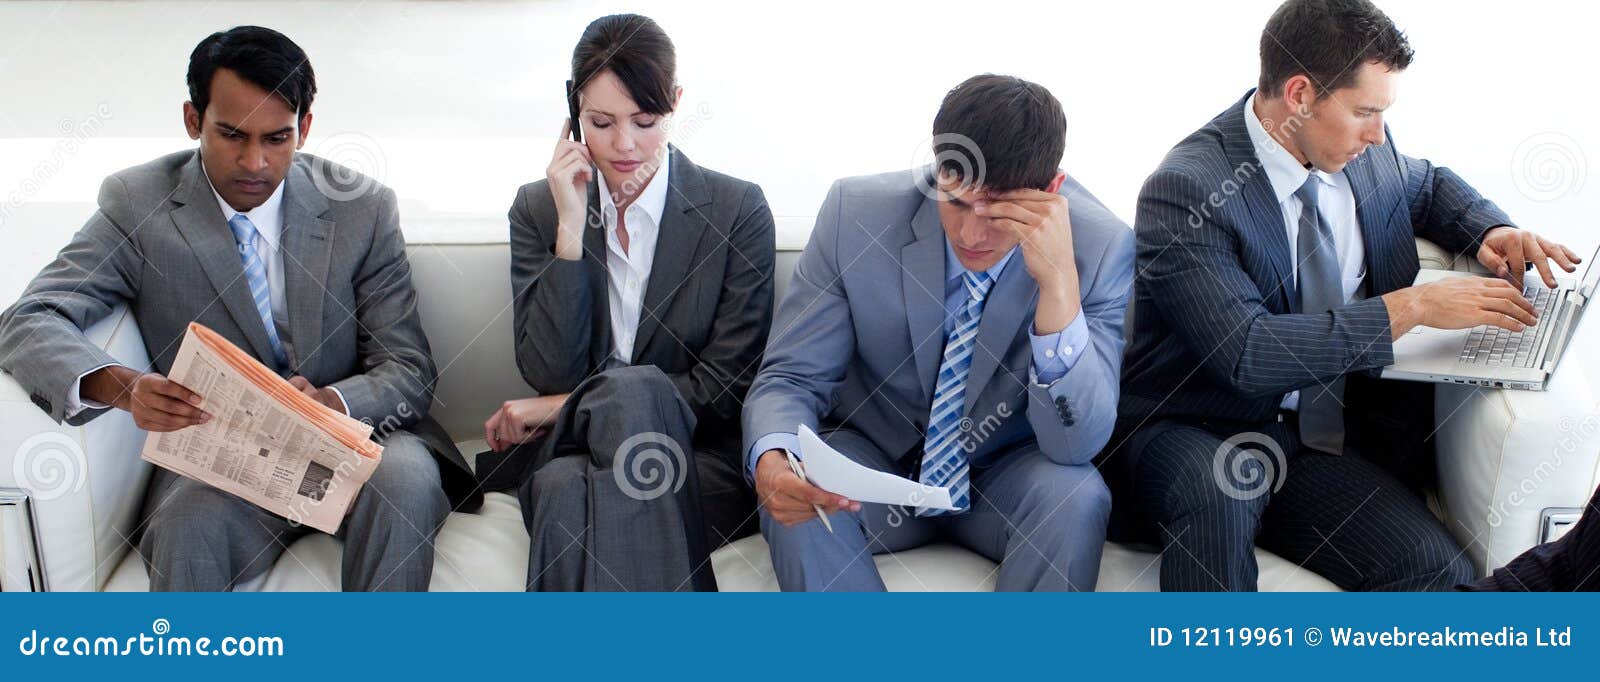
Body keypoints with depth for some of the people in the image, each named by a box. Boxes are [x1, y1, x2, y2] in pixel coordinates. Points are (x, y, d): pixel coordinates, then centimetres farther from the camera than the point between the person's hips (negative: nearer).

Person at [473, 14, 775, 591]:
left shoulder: (737, 210, 2)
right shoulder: (537, 210, 9)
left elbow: (726, 386, -2)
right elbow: (550, 372, -2)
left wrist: (565, 406, -4)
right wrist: (572, 228, -10)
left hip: (700, 460, -1)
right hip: (567, 453, 1)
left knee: (633, 390, -35)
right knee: (565, 490, -36)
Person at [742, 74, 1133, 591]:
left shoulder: (1101, 248, -19)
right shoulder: (856, 213, -17)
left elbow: (1075, 446, -25)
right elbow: (792, 378, -12)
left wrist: (1058, 282, -38)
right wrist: (772, 460, -36)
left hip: (1005, 479, 0)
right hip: (875, 462, 1)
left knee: (1077, 497, -32)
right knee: (791, 497, -31)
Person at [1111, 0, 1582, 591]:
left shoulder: (1365, 151, 6)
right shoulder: (1185, 189, -17)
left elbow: (1427, 186, 31)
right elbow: (1248, 352, -27)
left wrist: (1490, 230, 8)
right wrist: (1413, 306, -22)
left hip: (1318, 439, 6)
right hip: (1192, 438, -5)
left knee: (1438, 569, -20)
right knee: (1217, 489, -40)